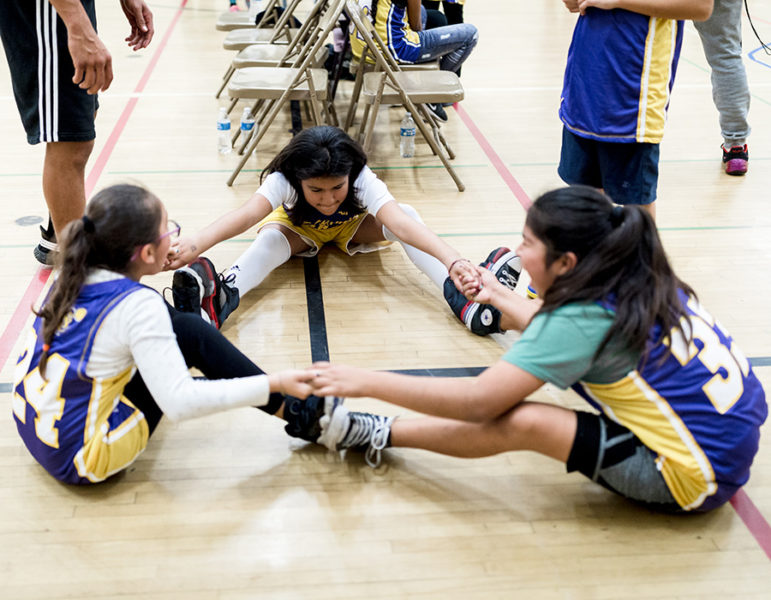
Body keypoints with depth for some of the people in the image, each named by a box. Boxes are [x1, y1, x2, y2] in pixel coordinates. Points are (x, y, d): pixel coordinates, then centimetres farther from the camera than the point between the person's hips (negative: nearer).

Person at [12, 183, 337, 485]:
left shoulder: (73, 277, -2)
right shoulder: (138, 306, -23)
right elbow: (180, 403, -28)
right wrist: (273, 383, -26)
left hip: (37, 432, 8)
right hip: (82, 460, -8)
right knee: (190, 333, -8)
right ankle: (296, 412, -2)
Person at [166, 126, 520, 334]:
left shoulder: (363, 180, -38)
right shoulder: (282, 180, -38)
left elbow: (401, 224, -53)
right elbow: (246, 214, -57)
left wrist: (452, 261, -70)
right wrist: (196, 243, -76)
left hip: (351, 226, 0)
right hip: (299, 229, 0)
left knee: (406, 212, -30)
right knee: (271, 238, -35)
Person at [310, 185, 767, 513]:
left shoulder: (586, 318, -21)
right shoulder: (640, 283, 1)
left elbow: (478, 402, -24)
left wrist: (366, 382, -18)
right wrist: (498, 295, 29)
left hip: (693, 480, -9)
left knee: (520, 422, -19)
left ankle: (380, 435, -3)